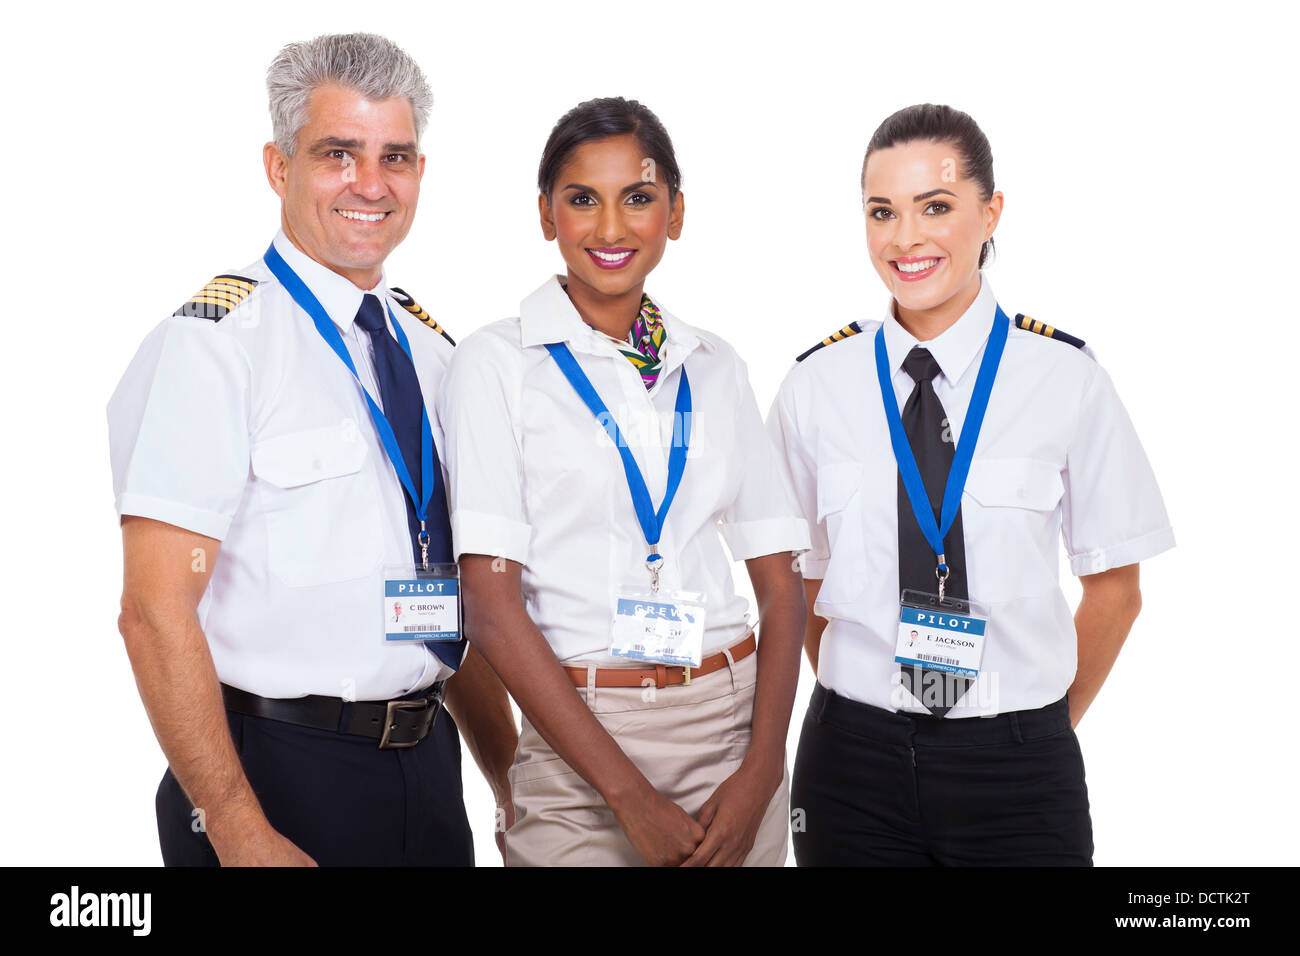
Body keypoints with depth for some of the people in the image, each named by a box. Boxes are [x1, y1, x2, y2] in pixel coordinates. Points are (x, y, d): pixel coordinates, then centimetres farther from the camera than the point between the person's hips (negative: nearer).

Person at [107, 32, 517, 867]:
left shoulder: (431, 350, 9)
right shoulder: (214, 341, -12)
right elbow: (155, 613, -17)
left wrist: (515, 793, 10)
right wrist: (241, 835, -21)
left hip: (430, 766, 6)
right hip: (278, 779, -6)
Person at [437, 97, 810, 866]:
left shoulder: (715, 368, 8)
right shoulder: (498, 363, -4)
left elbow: (782, 585, 6)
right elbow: (492, 607, -10)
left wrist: (760, 773, -7)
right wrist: (629, 794, -13)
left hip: (735, 723, 3)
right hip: (576, 734, -3)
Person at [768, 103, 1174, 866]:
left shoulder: (1067, 379, -4)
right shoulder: (816, 386, 0)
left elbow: (1114, 588, 3)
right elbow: (801, 581, 8)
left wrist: (1043, 730, 7)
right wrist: (863, 714, 6)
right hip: (855, 763, 1)